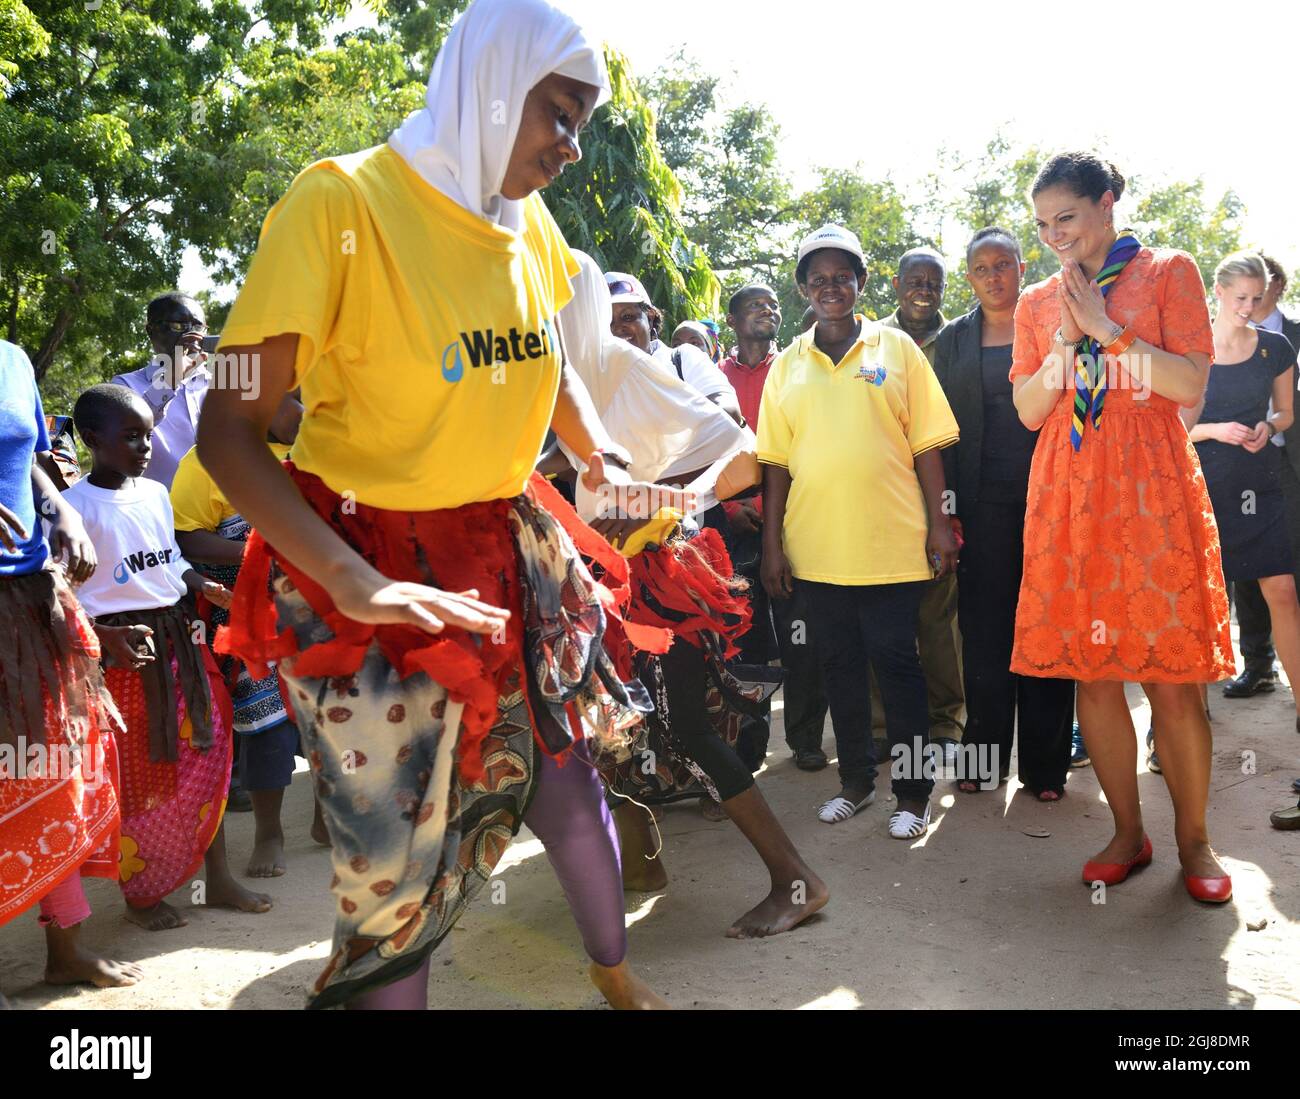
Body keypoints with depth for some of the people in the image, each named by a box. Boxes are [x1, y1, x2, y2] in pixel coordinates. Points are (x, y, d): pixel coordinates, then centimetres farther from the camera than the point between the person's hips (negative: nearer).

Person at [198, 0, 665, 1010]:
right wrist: (353, 580, -32)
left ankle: (616, 976, 40)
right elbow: (231, 431, -20)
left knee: (567, 774, 13)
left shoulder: (531, 224, 3)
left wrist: (605, 462, 5)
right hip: (371, 563, -5)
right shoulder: (343, 200, -16)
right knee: (397, 855, 0)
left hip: (510, 547, 6)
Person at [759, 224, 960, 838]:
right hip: (815, 546, 3)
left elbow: (926, 446, 2)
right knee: (838, 663, 11)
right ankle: (855, 779, 25)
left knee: (896, 662, 1)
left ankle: (913, 791, 12)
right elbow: (775, 461, 9)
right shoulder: (787, 365, 10)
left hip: (890, 541, -2)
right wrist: (772, 545, 4)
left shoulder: (896, 349, 4)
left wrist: (938, 525, -4)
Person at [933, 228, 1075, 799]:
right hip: (983, 504, 1)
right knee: (983, 628, 4)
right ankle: (983, 756, 14)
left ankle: (1045, 763, 11)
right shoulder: (954, 338, 10)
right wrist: (947, 508, 0)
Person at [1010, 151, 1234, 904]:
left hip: (1152, 489, -3)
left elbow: (1190, 387, -6)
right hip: (1067, 494, 3)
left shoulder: (1170, 272, 4)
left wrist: (1104, 328, -10)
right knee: (1091, 674, 4)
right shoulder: (1037, 303, 13)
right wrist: (1065, 340, -6)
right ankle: (1129, 834, 17)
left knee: (1173, 678, -2)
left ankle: (1194, 839, 13)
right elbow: (1029, 411, 7)